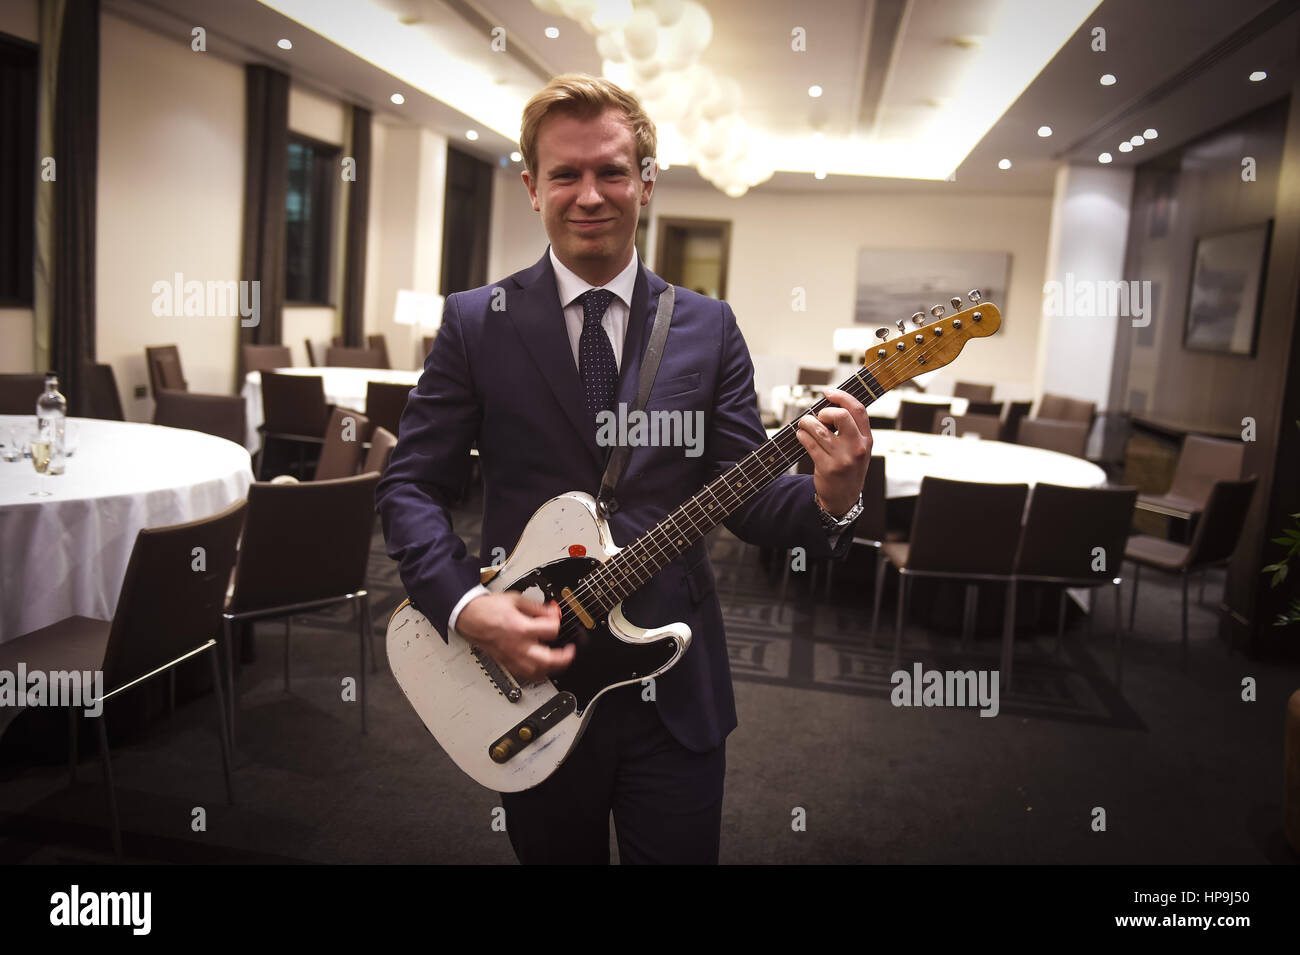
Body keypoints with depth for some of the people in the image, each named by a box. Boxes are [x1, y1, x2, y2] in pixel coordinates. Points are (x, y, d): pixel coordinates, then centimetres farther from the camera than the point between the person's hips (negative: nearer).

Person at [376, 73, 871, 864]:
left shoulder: (709, 328, 1)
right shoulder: (475, 323, -3)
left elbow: (746, 495, -1)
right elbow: (411, 485, -2)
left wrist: (830, 501, -22)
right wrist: (466, 606, -17)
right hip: (529, 682, 0)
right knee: (556, 850, 20)